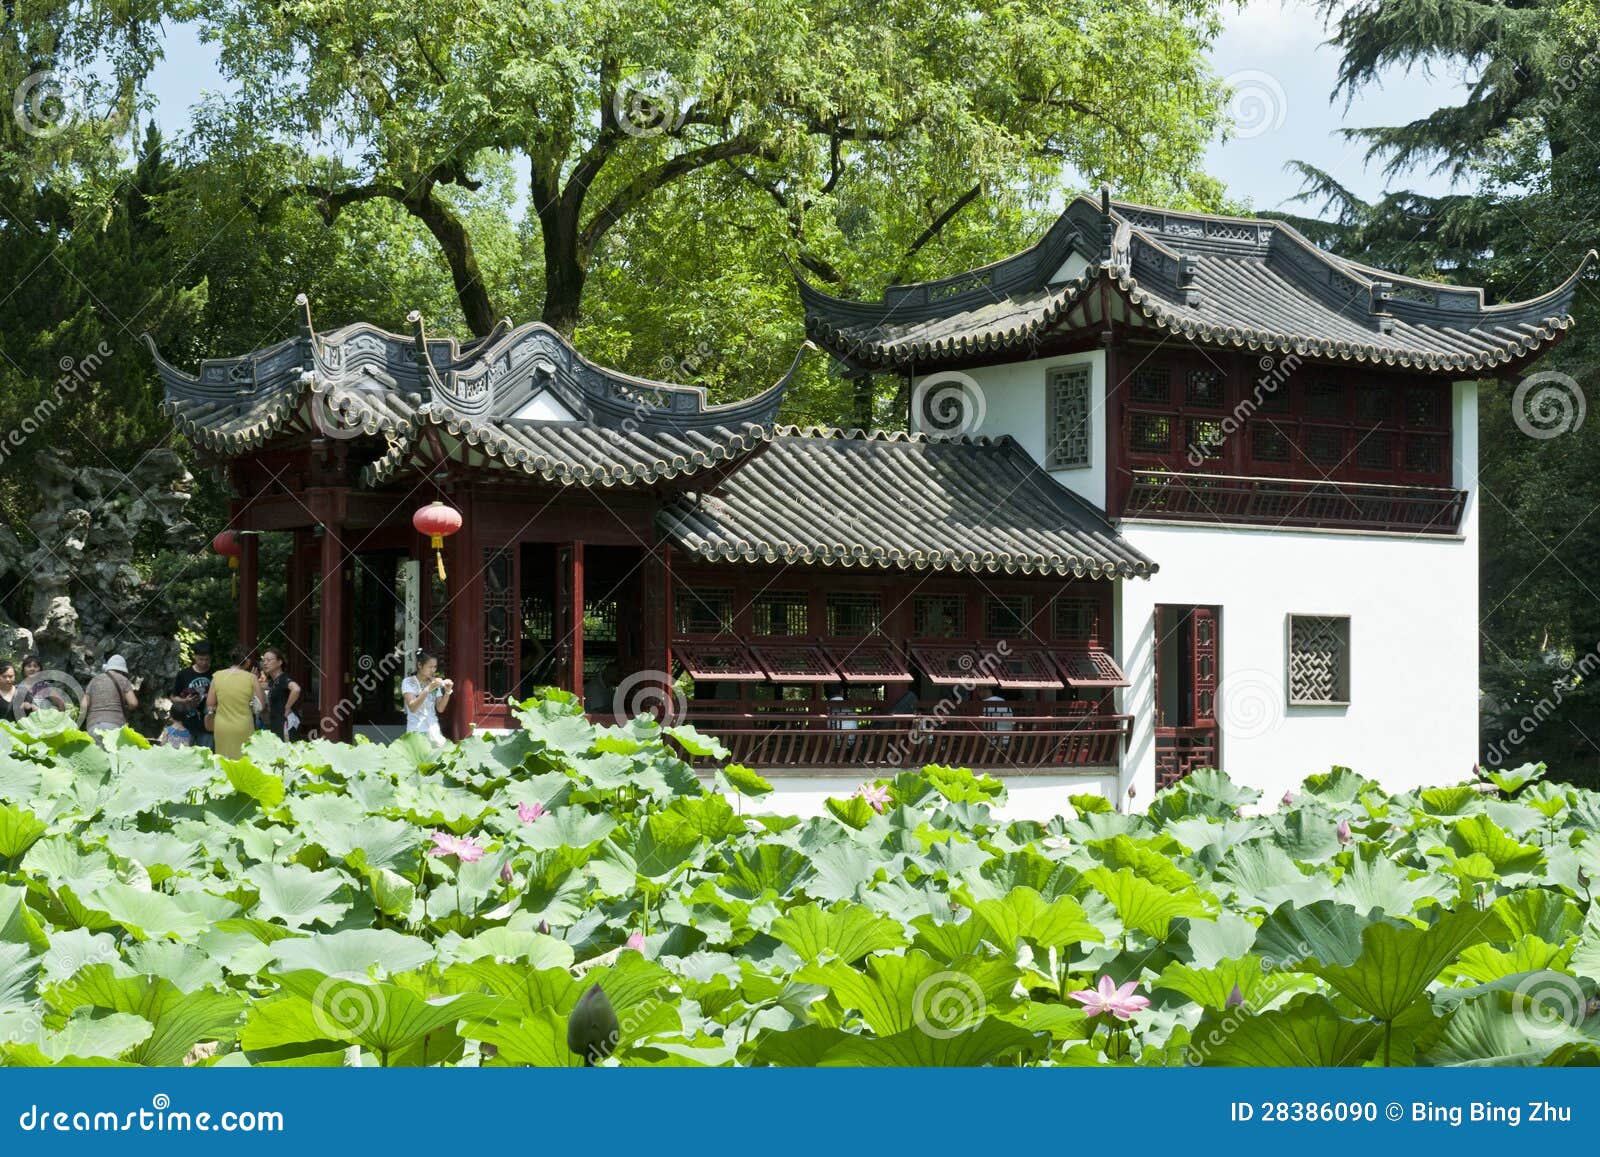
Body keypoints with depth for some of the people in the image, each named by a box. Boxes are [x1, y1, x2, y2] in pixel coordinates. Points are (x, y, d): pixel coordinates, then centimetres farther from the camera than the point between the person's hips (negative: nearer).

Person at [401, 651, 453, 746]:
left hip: (434, 730, 4)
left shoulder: (434, 682, 9)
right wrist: (428, 689, -26)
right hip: (416, 731, -4)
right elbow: (412, 708, -18)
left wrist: (447, 692, -7)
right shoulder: (409, 682, -5)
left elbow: (440, 708, 8)